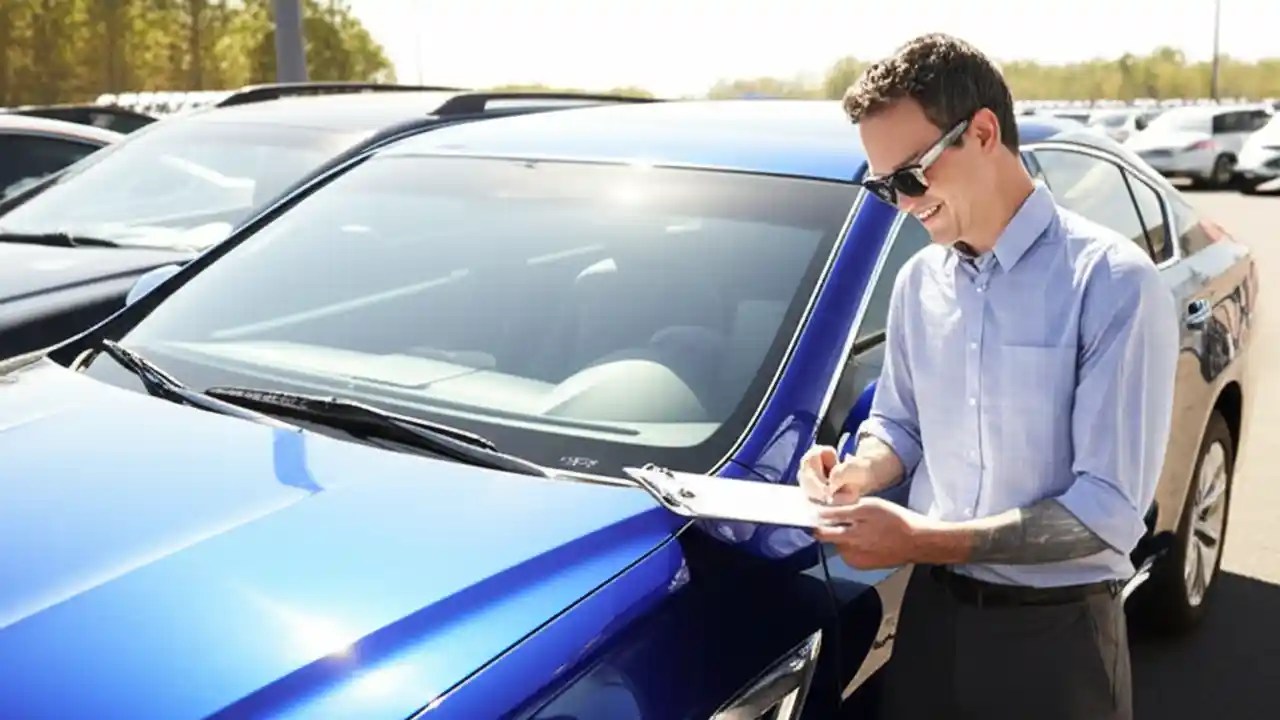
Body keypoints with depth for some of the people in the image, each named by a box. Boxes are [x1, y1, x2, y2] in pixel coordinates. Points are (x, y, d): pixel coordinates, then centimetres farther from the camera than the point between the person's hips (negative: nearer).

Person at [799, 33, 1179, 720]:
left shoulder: (1113, 283, -17)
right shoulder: (917, 280, 2)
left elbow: (1110, 511, -20)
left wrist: (923, 539, -25)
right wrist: (861, 470, -8)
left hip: (1055, 633, -5)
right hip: (932, 610, 5)